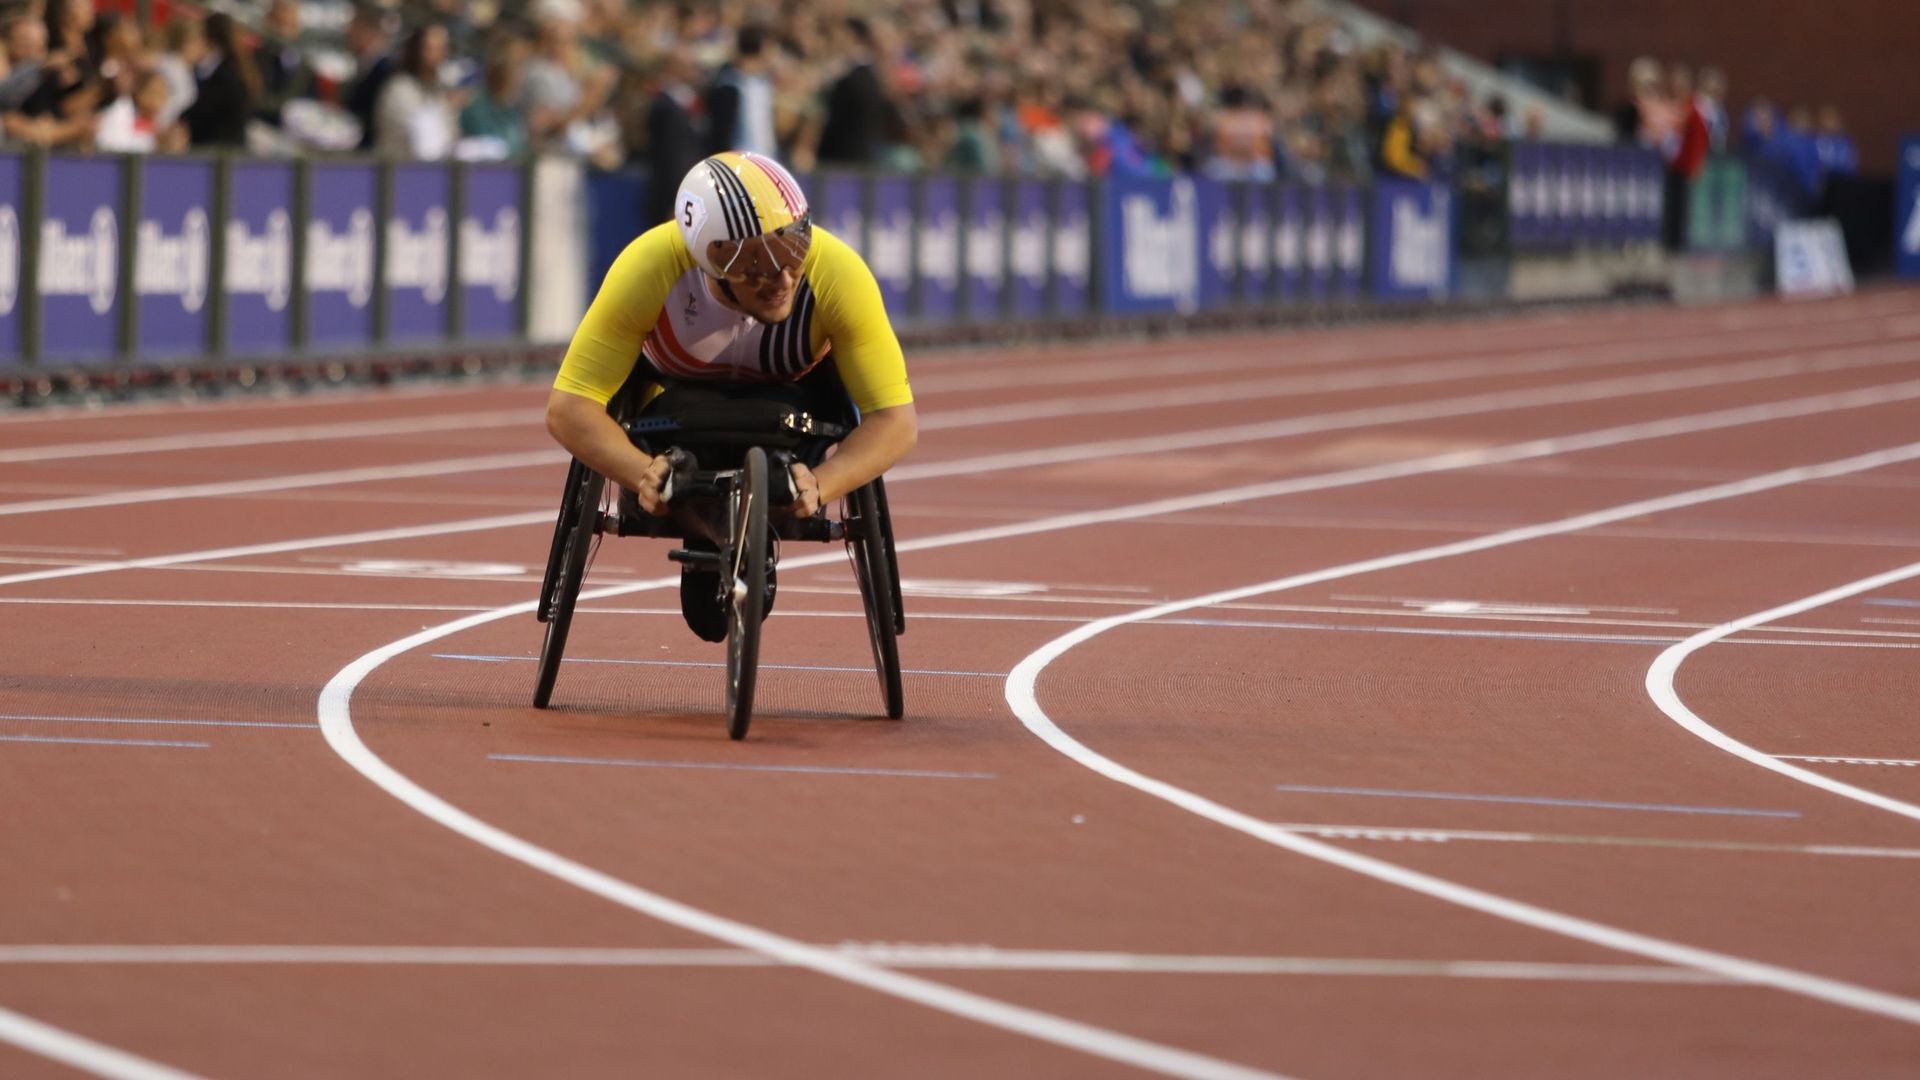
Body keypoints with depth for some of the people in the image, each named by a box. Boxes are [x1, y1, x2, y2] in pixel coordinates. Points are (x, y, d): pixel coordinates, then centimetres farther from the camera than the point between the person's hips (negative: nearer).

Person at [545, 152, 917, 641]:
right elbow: (568, 408, -33)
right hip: (675, 392, 0)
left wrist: (819, 486, -50)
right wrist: (644, 472, -51)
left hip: (793, 393, 0)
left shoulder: (838, 274, -36)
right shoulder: (648, 268, -37)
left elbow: (896, 420, -32)